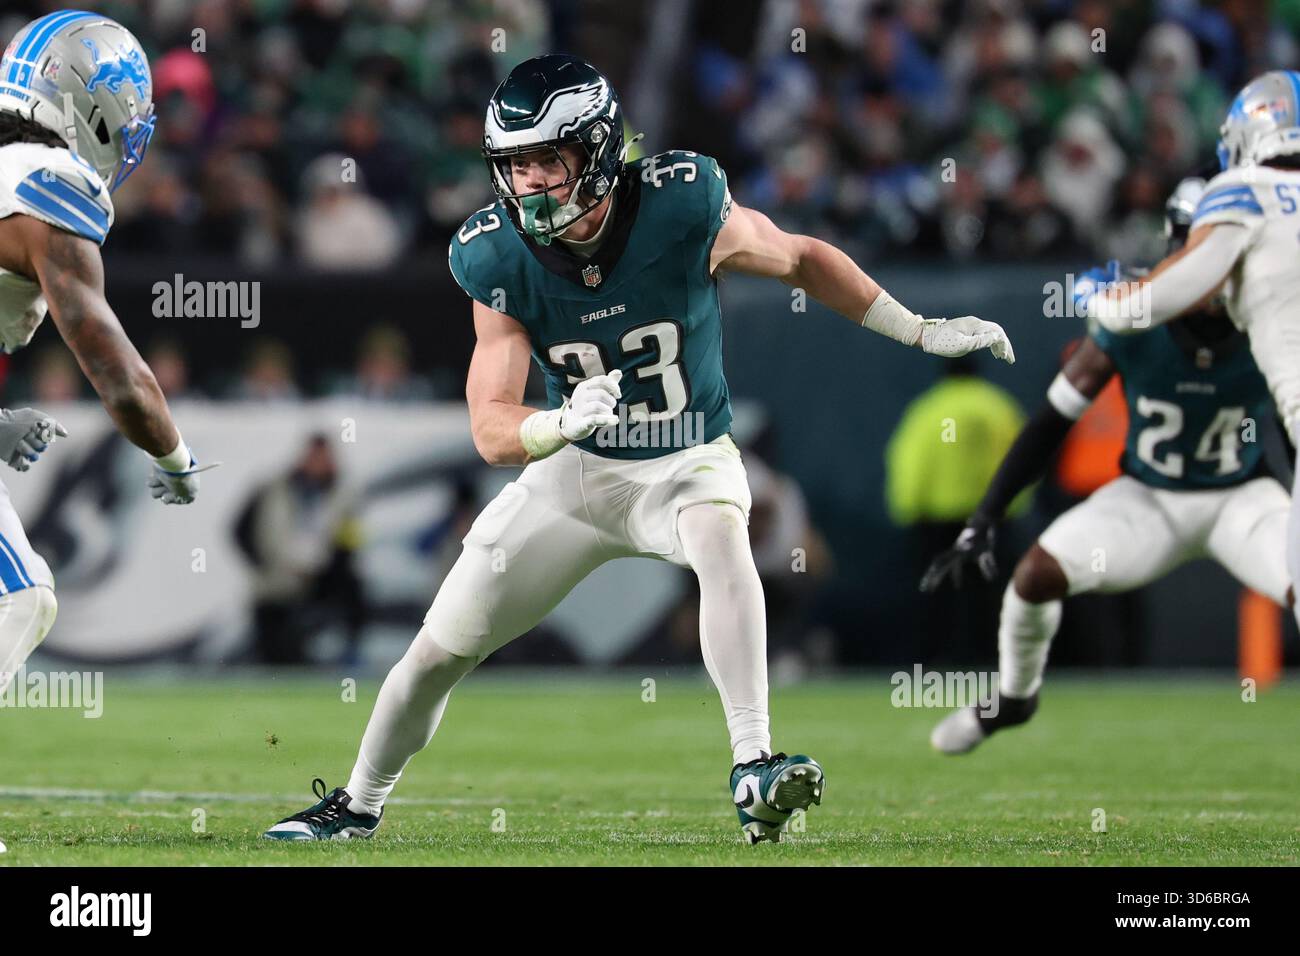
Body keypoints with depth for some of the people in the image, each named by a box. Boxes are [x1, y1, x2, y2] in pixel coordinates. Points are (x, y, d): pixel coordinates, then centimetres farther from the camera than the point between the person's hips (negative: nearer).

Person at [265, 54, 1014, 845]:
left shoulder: (684, 210, -24)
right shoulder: (500, 260, -17)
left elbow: (801, 259, -4)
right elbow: (492, 431, -19)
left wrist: (924, 332, -1)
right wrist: (562, 423, -42)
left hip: (688, 462, -2)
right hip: (576, 468, 2)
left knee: (719, 537, -38)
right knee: (439, 651, 5)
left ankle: (754, 772, -41)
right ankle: (358, 806, 31)